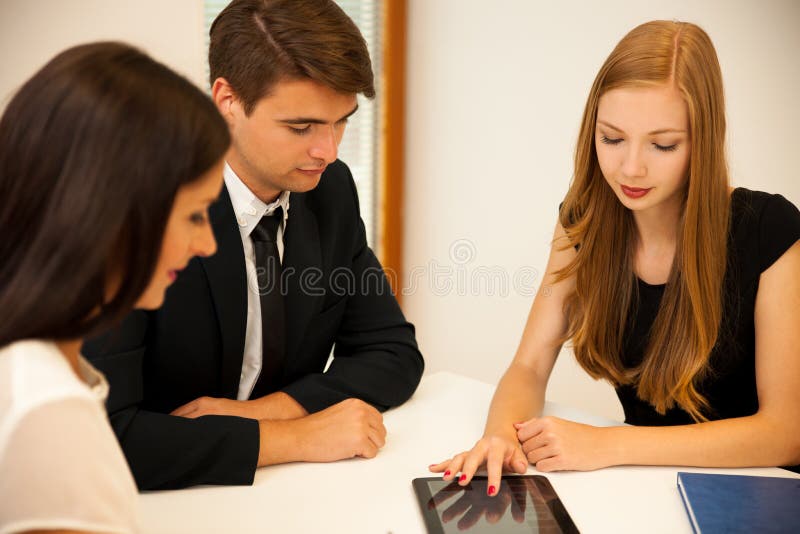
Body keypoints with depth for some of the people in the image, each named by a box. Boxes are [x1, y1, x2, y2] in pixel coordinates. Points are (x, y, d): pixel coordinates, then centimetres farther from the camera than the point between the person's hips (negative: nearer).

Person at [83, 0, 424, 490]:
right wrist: (296, 437, -23)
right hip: (164, 500, -4)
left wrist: (266, 408, -12)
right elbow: (100, 435, -25)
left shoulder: (332, 188, -3)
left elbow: (395, 355, 2)